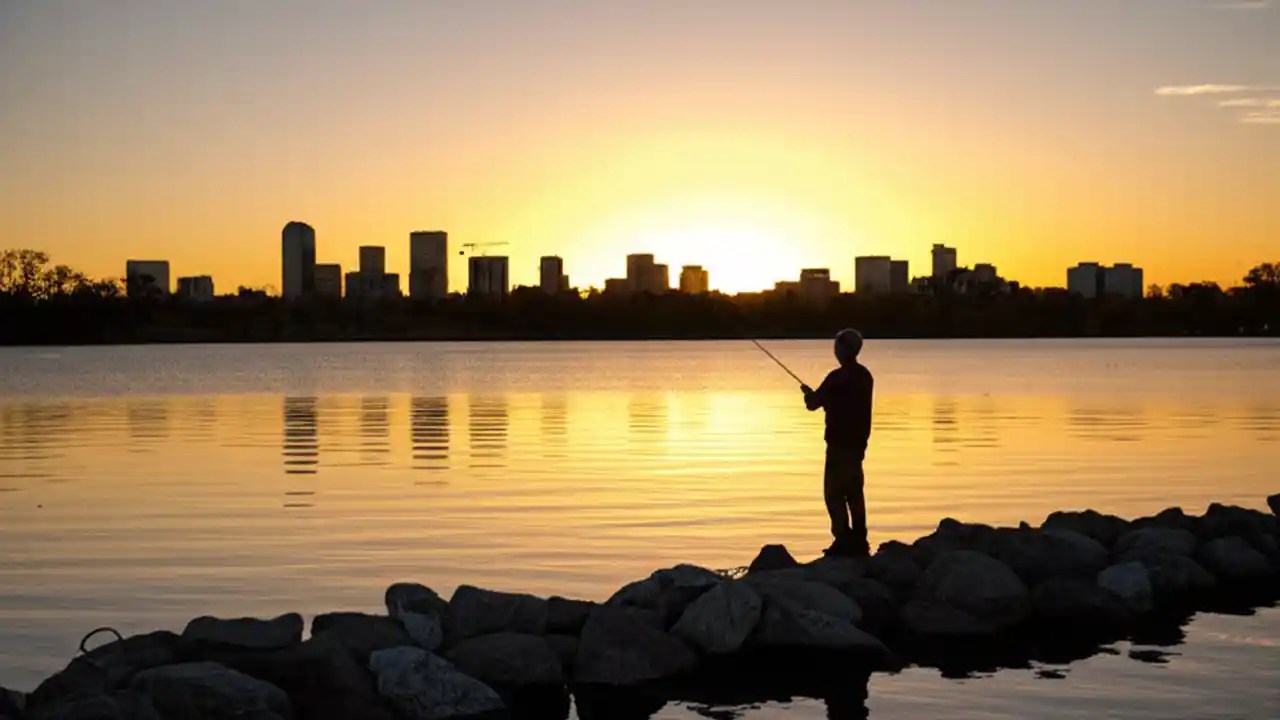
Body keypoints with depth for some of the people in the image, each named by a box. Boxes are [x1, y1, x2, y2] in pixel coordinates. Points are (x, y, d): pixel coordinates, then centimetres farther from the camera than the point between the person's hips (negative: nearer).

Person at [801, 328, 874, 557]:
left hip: (840, 442, -8)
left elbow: (813, 403, -12)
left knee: (834, 491, -5)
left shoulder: (838, 377, -17)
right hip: (858, 441, 8)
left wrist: (809, 393, 10)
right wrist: (816, 395, 22)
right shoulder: (864, 376, 11)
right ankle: (859, 541, 17)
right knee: (854, 491, 15)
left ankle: (844, 540, -11)